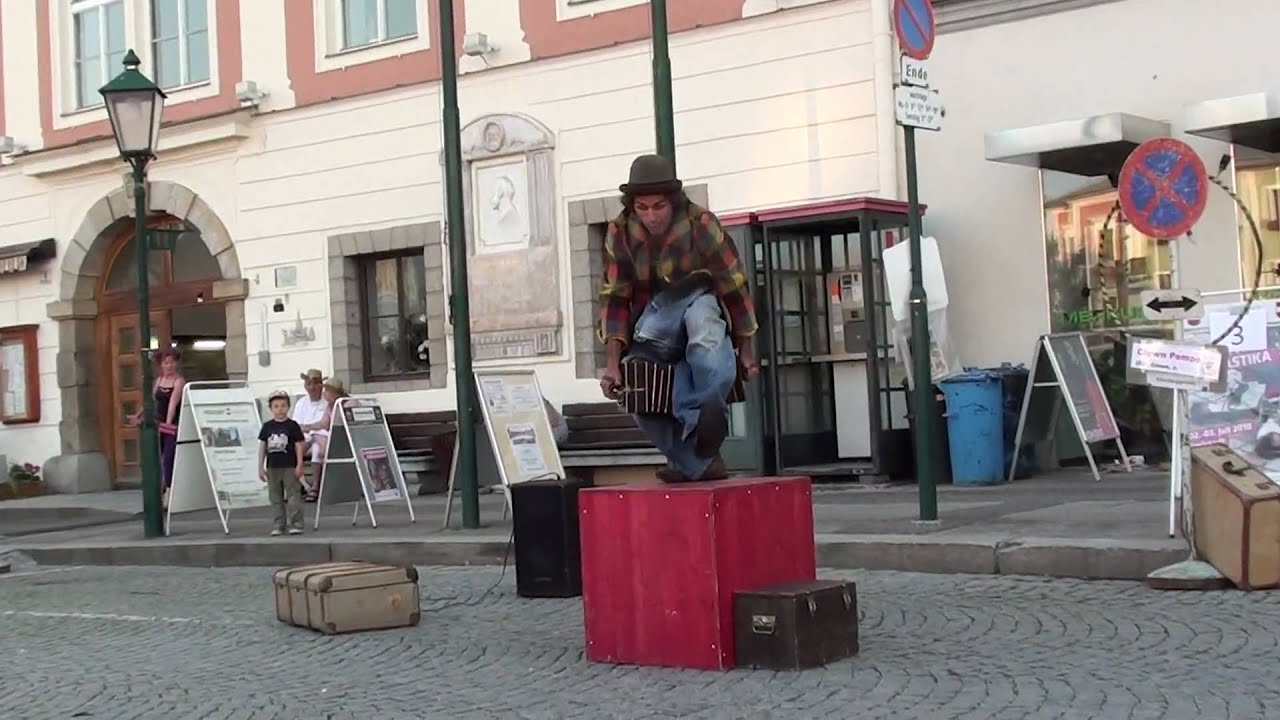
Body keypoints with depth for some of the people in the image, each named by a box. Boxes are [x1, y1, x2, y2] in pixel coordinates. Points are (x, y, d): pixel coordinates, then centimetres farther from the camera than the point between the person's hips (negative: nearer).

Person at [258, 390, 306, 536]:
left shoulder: (292, 425, -3)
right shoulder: (267, 427, 6)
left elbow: (299, 445, -4)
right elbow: (262, 446, 9)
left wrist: (299, 465, -9)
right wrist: (261, 467, 6)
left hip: (290, 467, -4)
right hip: (272, 467, 4)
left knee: (293, 495, -4)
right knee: (275, 497, 8)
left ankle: (295, 524, -1)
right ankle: (279, 525, 14)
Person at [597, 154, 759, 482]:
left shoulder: (701, 224, -16)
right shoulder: (620, 233, -8)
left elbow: (734, 285, -9)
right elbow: (615, 297, -6)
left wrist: (746, 350, -4)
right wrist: (612, 363, -15)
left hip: (700, 299, -3)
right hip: (655, 312, 3)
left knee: (702, 315, -40)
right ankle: (698, 463, -2)